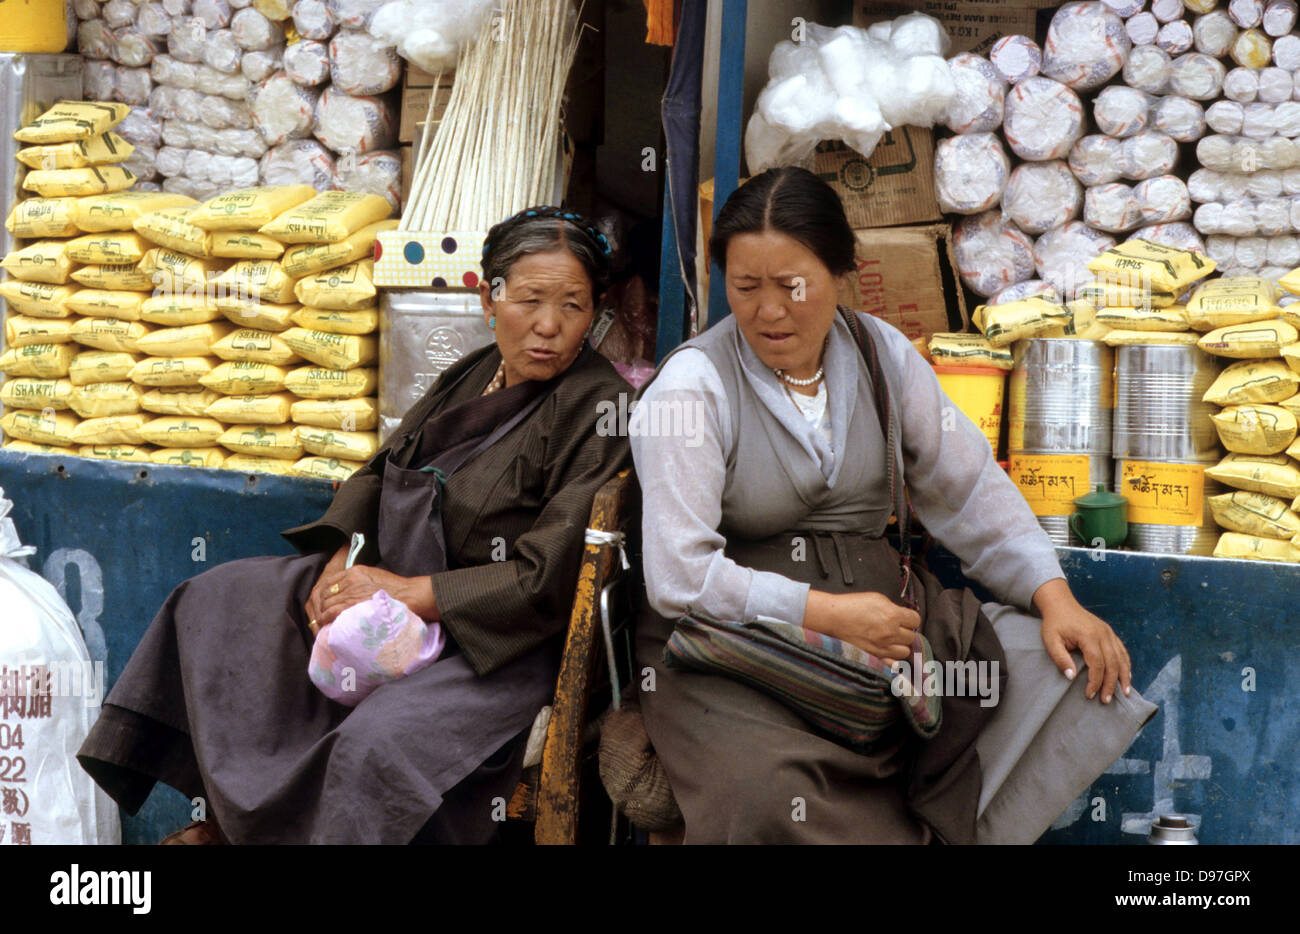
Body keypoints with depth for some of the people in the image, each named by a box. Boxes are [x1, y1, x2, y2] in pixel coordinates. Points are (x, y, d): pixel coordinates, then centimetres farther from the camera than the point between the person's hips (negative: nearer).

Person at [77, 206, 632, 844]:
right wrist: (343, 559, -4)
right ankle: (231, 812, 14)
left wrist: (407, 592, -19)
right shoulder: (472, 375, 7)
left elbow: (548, 580, -21)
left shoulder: (599, 408, -17)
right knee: (217, 597, 9)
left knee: (376, 742, -35)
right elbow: (379, 473, 16)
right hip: (397, 582, 9)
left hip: (503, 641, -9)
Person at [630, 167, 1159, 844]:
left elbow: (967, 490, 11)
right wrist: (829, 612, -18)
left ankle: (927, 826, -4)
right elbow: (679, 574, -14)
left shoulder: (882, 353, 8)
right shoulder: (692, 385, -7)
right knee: (771, 800, -34)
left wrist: (1054, 596, -2)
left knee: (1065, 665, -13)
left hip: (878, 608, 5)